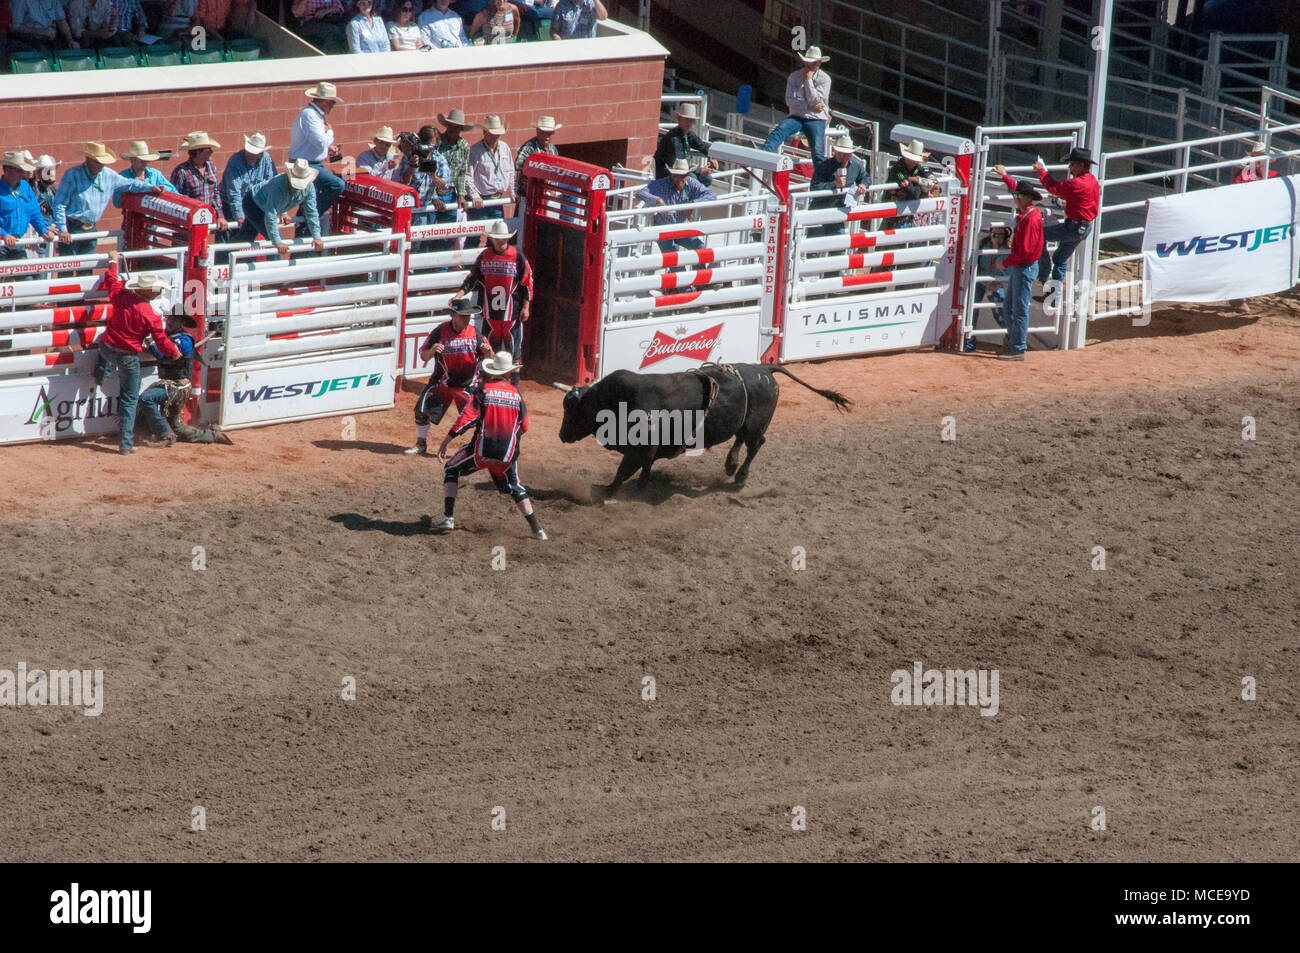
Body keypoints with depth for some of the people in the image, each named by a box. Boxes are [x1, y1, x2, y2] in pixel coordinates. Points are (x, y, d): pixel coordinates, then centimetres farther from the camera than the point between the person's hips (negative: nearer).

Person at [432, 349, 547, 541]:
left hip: (482, 451, -3)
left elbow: (465, 419, -11)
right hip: (507, 454, 3)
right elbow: (524, 427, 13)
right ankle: (537, 529, 12)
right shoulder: (516, 394, 7)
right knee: (514, 487, 23)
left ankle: (448, 517, 6)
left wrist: (445, 442, -7)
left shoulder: (482, 390, -5)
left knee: (451, 469, 18)